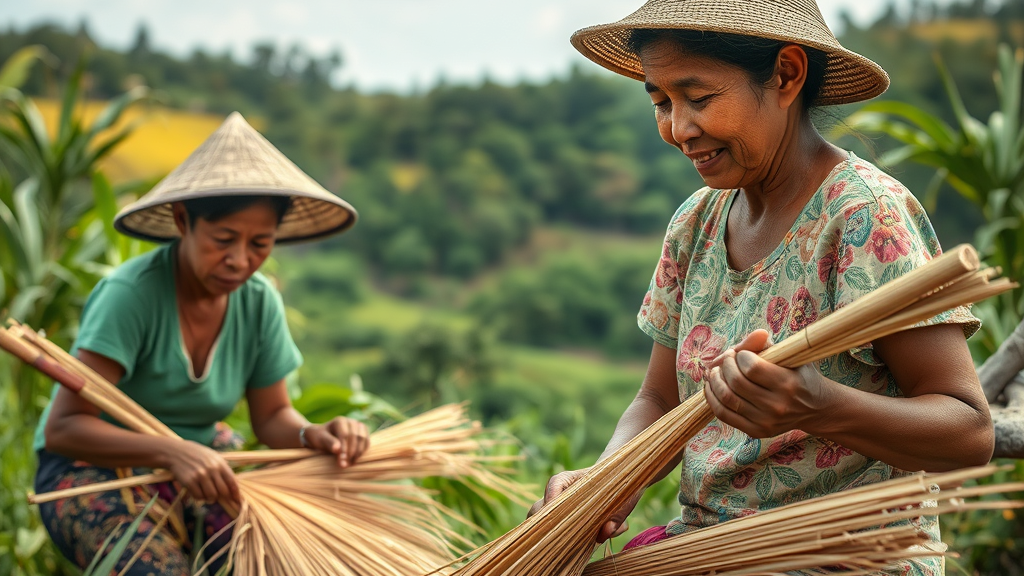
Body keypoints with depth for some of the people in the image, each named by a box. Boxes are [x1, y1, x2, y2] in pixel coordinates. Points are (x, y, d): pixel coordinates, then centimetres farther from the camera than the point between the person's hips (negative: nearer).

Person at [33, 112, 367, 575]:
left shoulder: (259, 301, -7)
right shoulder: (131, 293, -25)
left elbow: (272, 415, 3)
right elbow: (62, 428, -28)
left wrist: (314, 435, -20)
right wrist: (173, 452, -43)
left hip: (199, 457, 5)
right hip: (92, 469, -4)